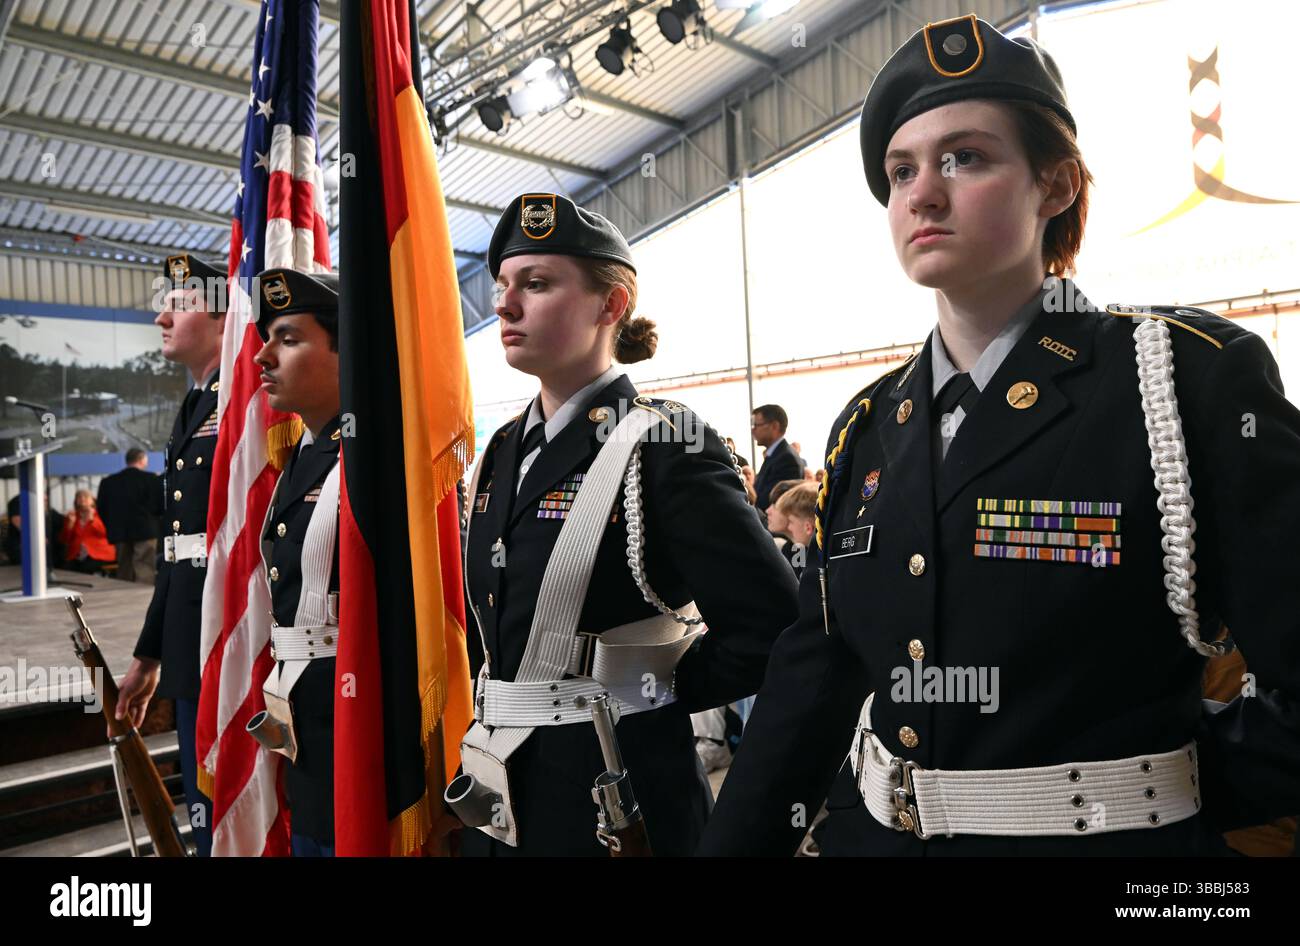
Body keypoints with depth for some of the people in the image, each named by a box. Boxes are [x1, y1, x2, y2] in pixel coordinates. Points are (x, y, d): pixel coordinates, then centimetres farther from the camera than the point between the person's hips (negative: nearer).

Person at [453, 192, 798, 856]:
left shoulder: (665, 448, -16)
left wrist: (657, 696, -11)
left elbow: (770, 625, -20)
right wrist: (491, 706, 6)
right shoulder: (500, 453, 5)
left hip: (615, 799, -6)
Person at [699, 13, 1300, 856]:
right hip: (877, 833, 5)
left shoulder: (1194, 379, -13)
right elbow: (814, 677, 3)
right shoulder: (868, 430, 1)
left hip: (1109, 839, -4)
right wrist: (731, 844, 0)